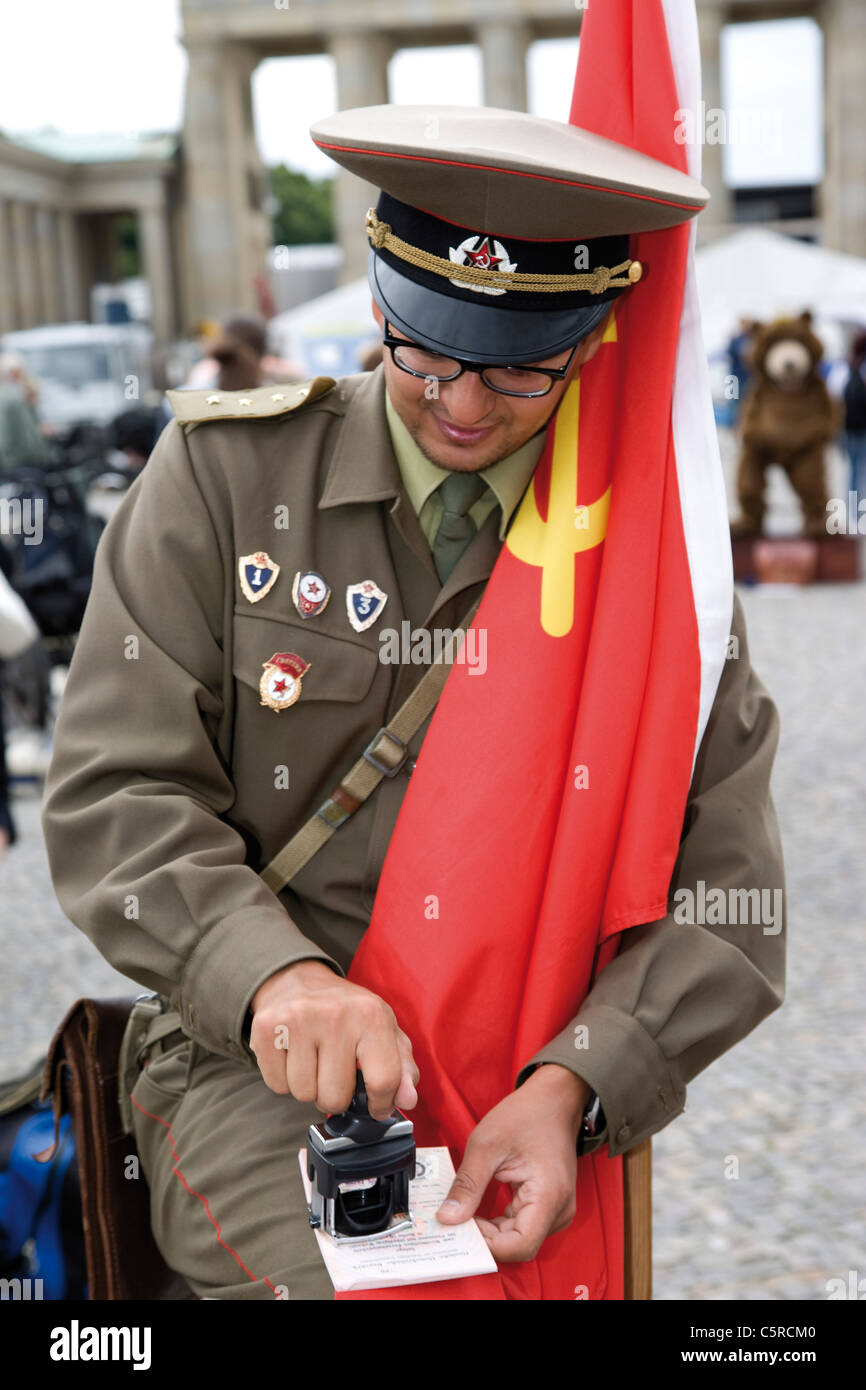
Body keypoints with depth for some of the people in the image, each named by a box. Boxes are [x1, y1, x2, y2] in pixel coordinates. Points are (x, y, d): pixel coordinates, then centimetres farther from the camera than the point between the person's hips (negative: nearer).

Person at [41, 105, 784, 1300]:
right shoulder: (227, 472, -2)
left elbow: (725, 900, -2)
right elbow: (115, 796, -6)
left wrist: (570, 1087, -18)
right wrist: (271, 974, -24)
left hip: (540, 1075, 4)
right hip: (264, 1065, -3)